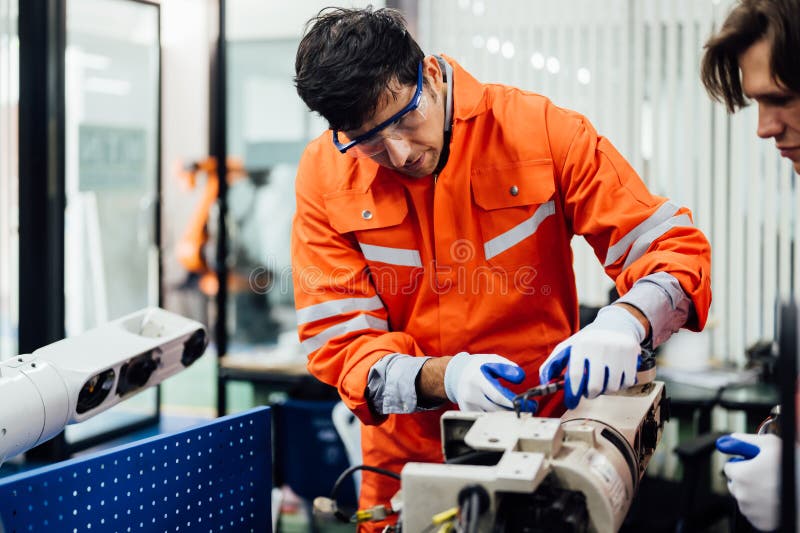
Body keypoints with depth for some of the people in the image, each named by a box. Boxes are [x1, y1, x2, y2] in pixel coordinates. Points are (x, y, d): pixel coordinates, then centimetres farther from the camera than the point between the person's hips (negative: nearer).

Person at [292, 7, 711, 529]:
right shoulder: (324, 175, -6)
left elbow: (677, 248, -9)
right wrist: (442, 377, -26)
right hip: (407, 461, 2)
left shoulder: (539, 129, -9)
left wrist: (626, 320, -29)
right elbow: (338, 341, -8)